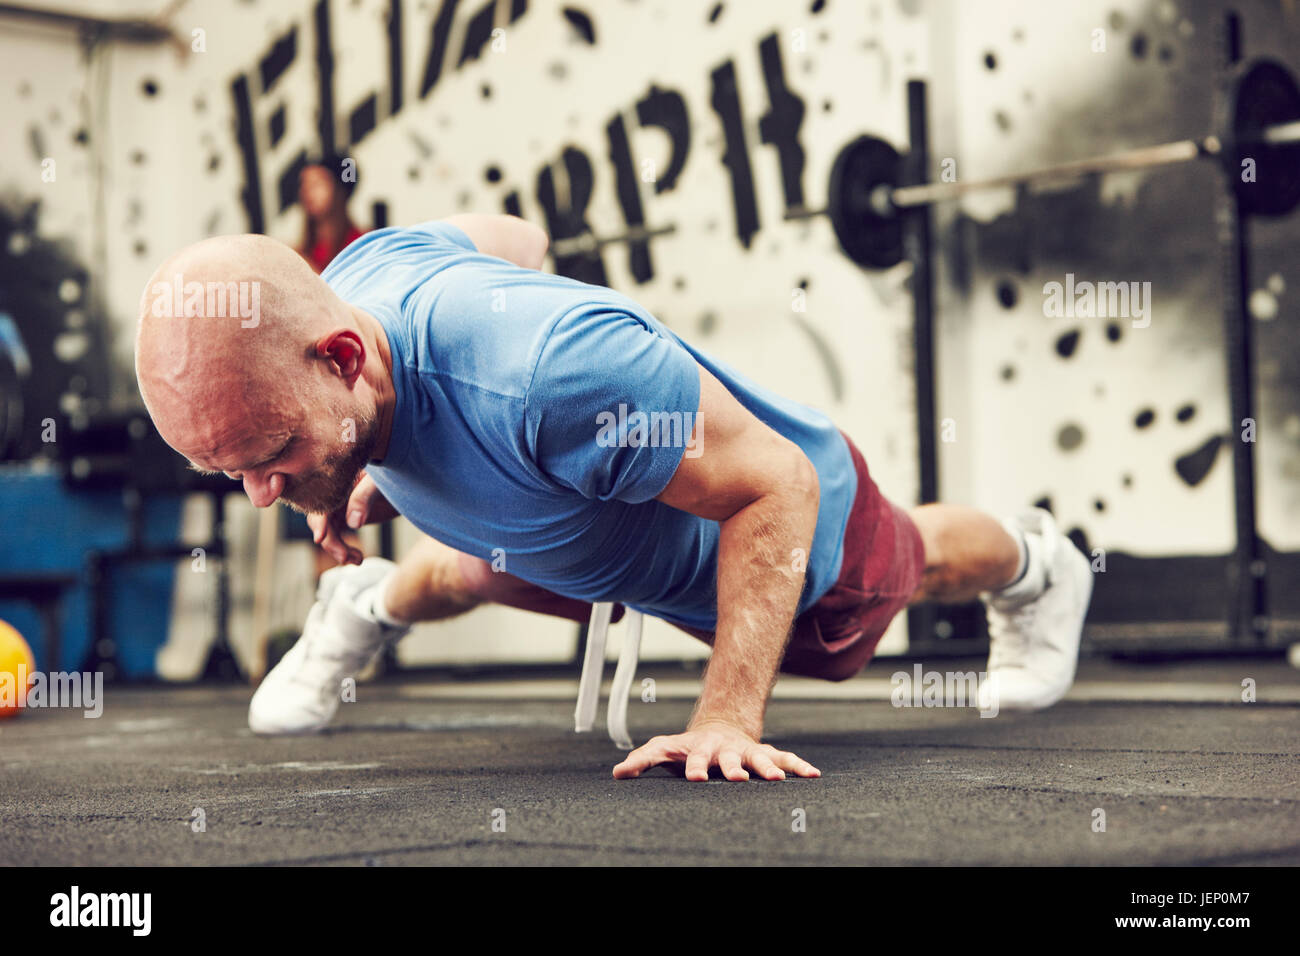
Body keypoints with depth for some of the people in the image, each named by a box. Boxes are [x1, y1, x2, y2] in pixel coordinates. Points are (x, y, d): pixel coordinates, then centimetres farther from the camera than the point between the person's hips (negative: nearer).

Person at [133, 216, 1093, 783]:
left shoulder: (551, 371, -55)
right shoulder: (360, 274, -30)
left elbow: (775, 486, -42)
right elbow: (514, 237, -7)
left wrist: (728, 720, -47)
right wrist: (388, 469, -9)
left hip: (796, 521, -3)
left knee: (917, 567, 31)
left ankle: (1032, 561, 65)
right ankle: (368, 612, 61)